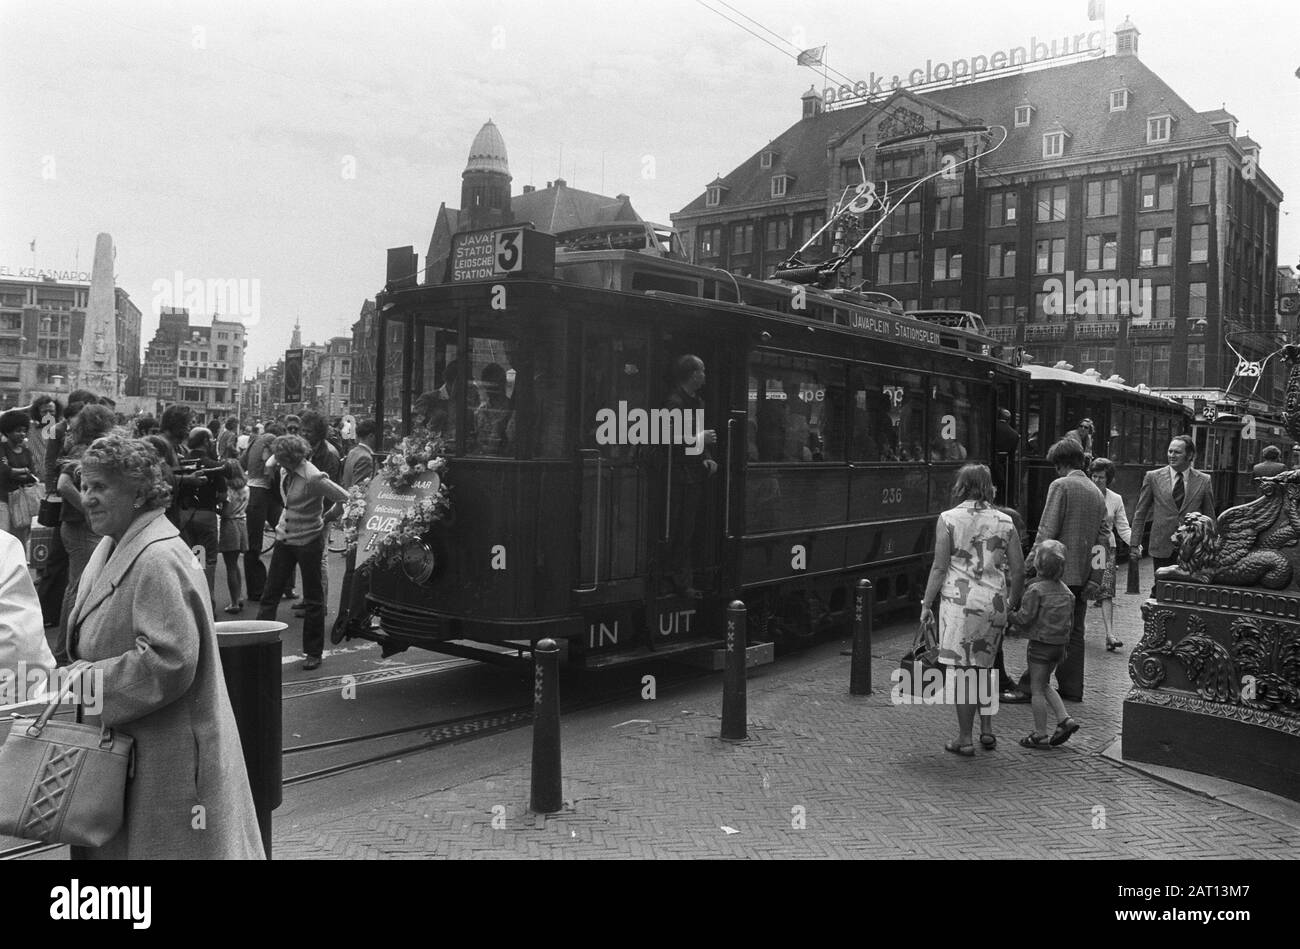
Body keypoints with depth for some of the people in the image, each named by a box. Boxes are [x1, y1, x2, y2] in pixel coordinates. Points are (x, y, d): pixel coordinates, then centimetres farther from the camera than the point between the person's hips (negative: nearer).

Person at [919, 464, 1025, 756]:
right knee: (985, 667, 20)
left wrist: (927, 604, 1)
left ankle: (965, 738, 8)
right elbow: (1018, 570, 6)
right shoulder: (1004, 521, 6)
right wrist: (1013, 601, 20)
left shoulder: (948, 519, -4)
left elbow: (940, 568, -6)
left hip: (959, 601, -4)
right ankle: (987, 729, 22)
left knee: (961, 669, 3)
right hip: (994, 602, 4)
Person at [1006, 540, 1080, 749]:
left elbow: (1024, 618, -18)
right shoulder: (1066, 591, 5)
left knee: (1037, 689, 2)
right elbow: (1070, 621, 11)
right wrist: (1065, 647, 21)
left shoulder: (1036, 589, -17)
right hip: (1060, 644, 7)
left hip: (1040, 644, -7)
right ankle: (1064, 719, 12)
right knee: (1044, 685, 23)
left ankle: (1040, 735, 8)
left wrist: (1008, 618, 1)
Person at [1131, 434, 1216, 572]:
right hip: (1161, 548, 0)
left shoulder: (1203, 481, 4)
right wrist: (1135, 543, 1)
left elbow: (1209, 518, 10)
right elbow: (1140, 513, 5)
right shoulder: (1153, 477, 2)